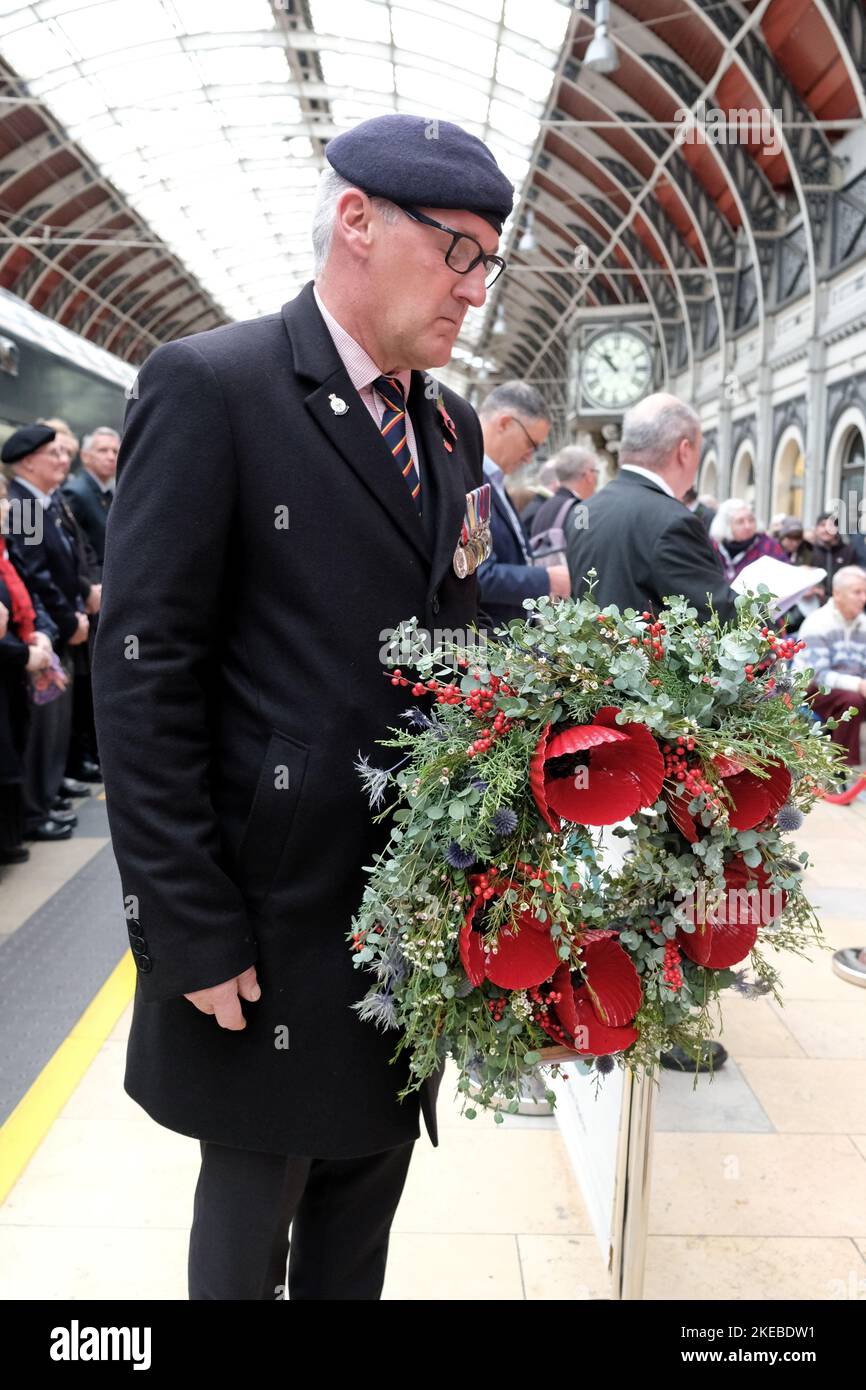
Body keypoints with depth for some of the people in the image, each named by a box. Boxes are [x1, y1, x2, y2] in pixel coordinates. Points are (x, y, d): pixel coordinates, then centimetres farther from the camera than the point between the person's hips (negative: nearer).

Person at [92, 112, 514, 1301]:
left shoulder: (453, 427, 9)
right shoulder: (209, 387, -12)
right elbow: (142, 673, -15)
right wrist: (188, 931, -16)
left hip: (417, 917, 6)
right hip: (277, 919, -6)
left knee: (368, 1184, 21)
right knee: (251, 1213, 15)